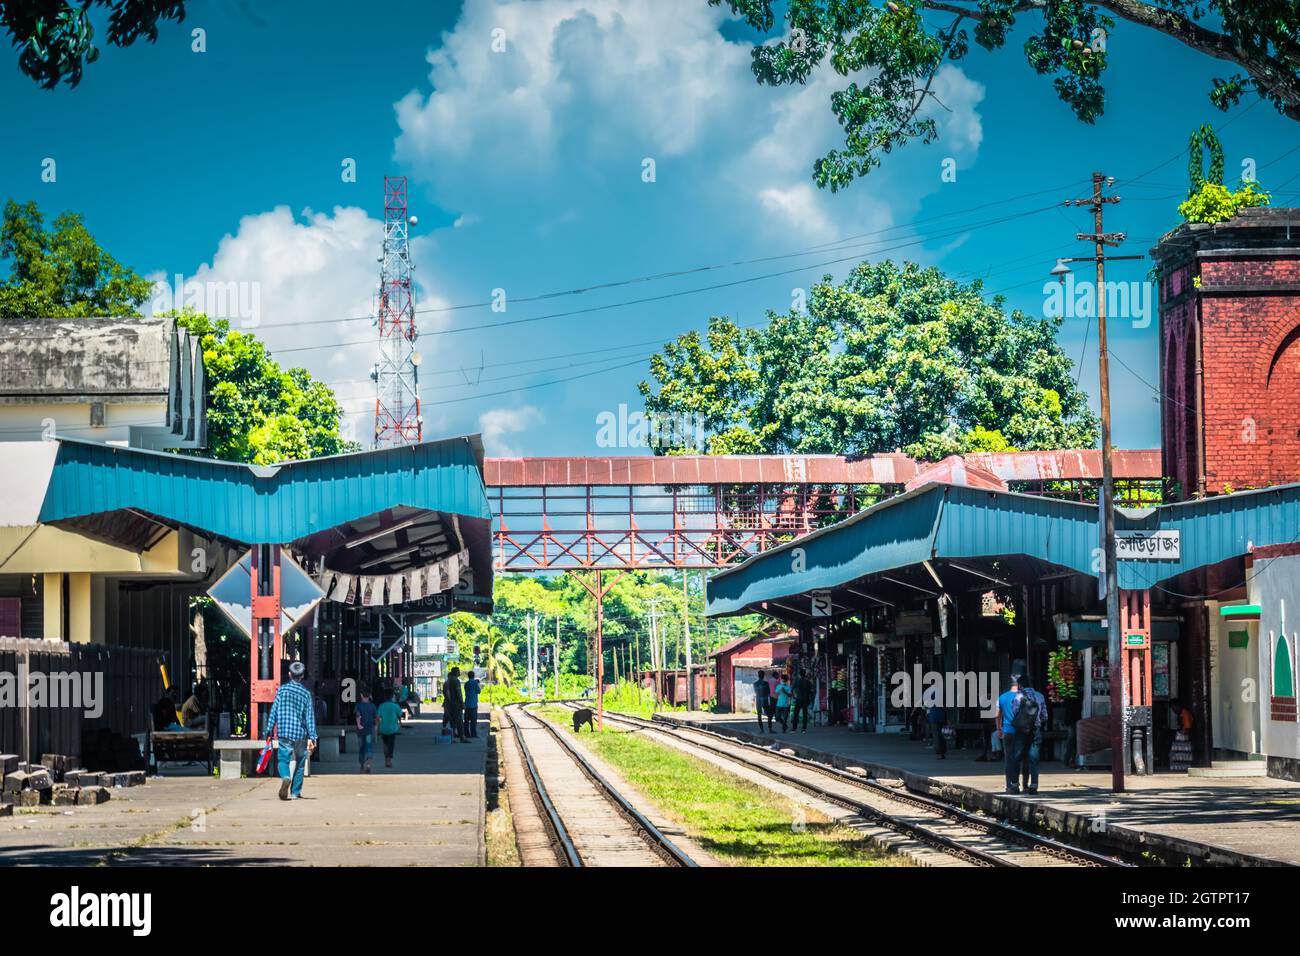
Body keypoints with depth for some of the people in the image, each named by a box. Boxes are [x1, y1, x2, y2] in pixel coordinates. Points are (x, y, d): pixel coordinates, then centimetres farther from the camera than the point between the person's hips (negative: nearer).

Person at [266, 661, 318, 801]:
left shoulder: (281, 690, 0)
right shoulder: (306, 693, 0)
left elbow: (274, 711, 0)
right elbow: (310, 716, -1)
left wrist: (270, 731, 5)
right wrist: (312, 737, 0)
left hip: (284, 733, 0)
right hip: (301, 734, 0)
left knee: (283, 759, 4)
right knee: (300, 763, 14)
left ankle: (285, 777, -28)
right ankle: (295, 792, 16)